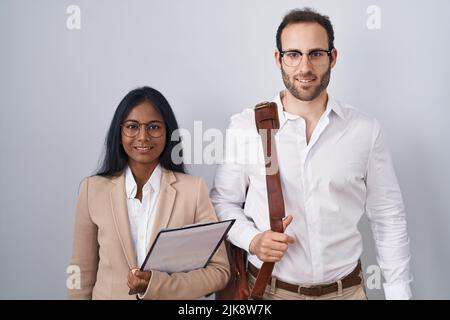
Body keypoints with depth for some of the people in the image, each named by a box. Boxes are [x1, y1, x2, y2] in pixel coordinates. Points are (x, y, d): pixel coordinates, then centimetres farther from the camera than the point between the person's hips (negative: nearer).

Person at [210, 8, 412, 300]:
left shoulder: (366, 130, -5)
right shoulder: (244, 127, -8)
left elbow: (389, 219, 0)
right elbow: (224, 200, 1)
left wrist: (399, 293, -1)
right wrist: (252, 239, -16)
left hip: (346, 289, 1)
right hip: (268, 289, -1)